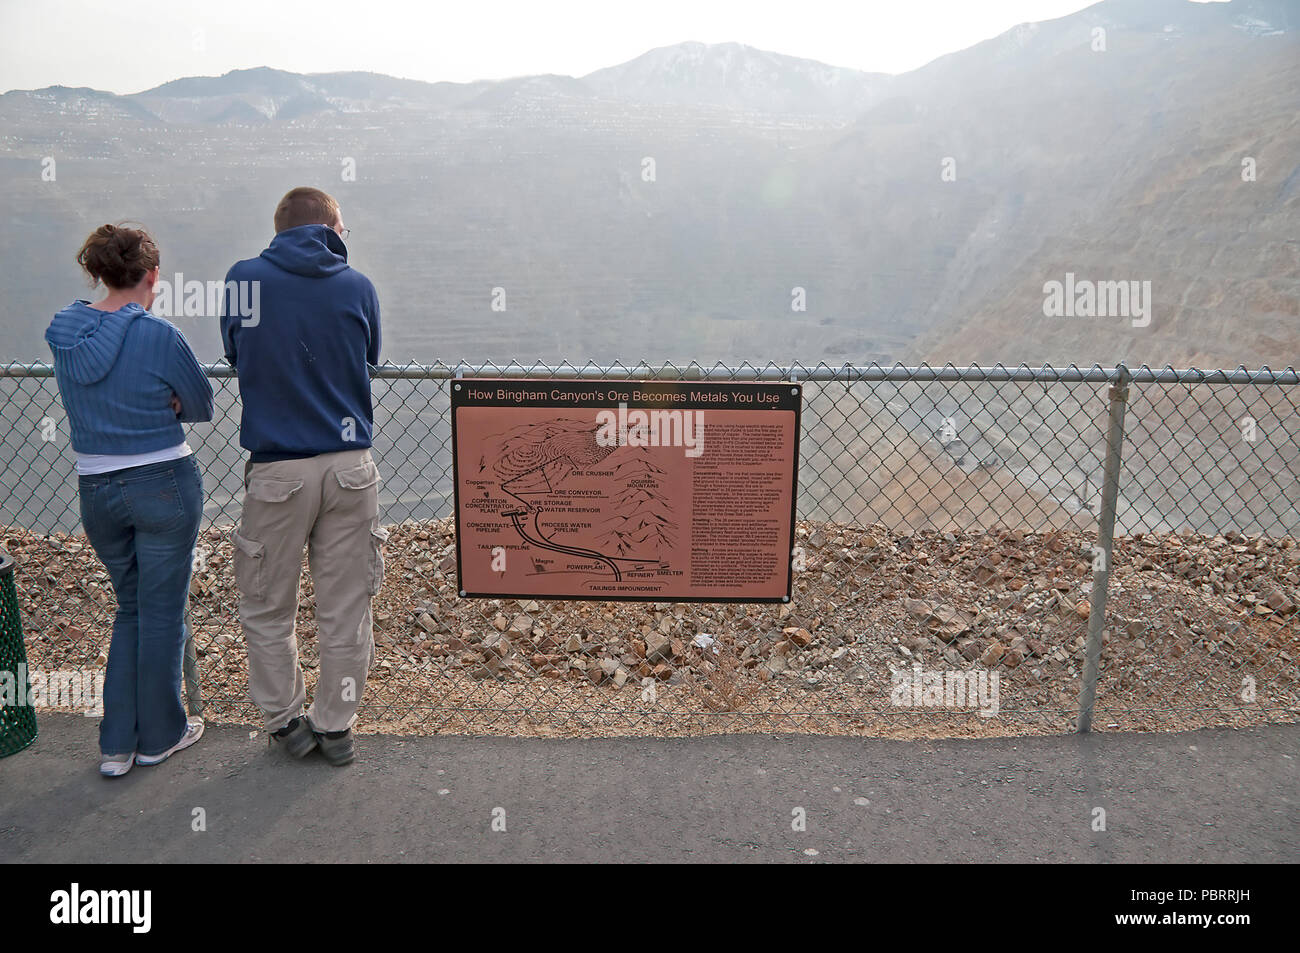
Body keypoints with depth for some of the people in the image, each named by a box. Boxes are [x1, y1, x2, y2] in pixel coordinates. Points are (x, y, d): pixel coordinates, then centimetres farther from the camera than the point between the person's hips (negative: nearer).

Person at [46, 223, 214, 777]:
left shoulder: (64, 333, 2)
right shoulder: (158, 336, -16)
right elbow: (202, 407, -5)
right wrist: (166, 403, 3)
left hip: (95, 491, 5)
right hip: (163, 486, -5)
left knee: (130, 607, 20)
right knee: (162, 612, 9)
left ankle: (116, 744, 22)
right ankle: (160, 736, 24)